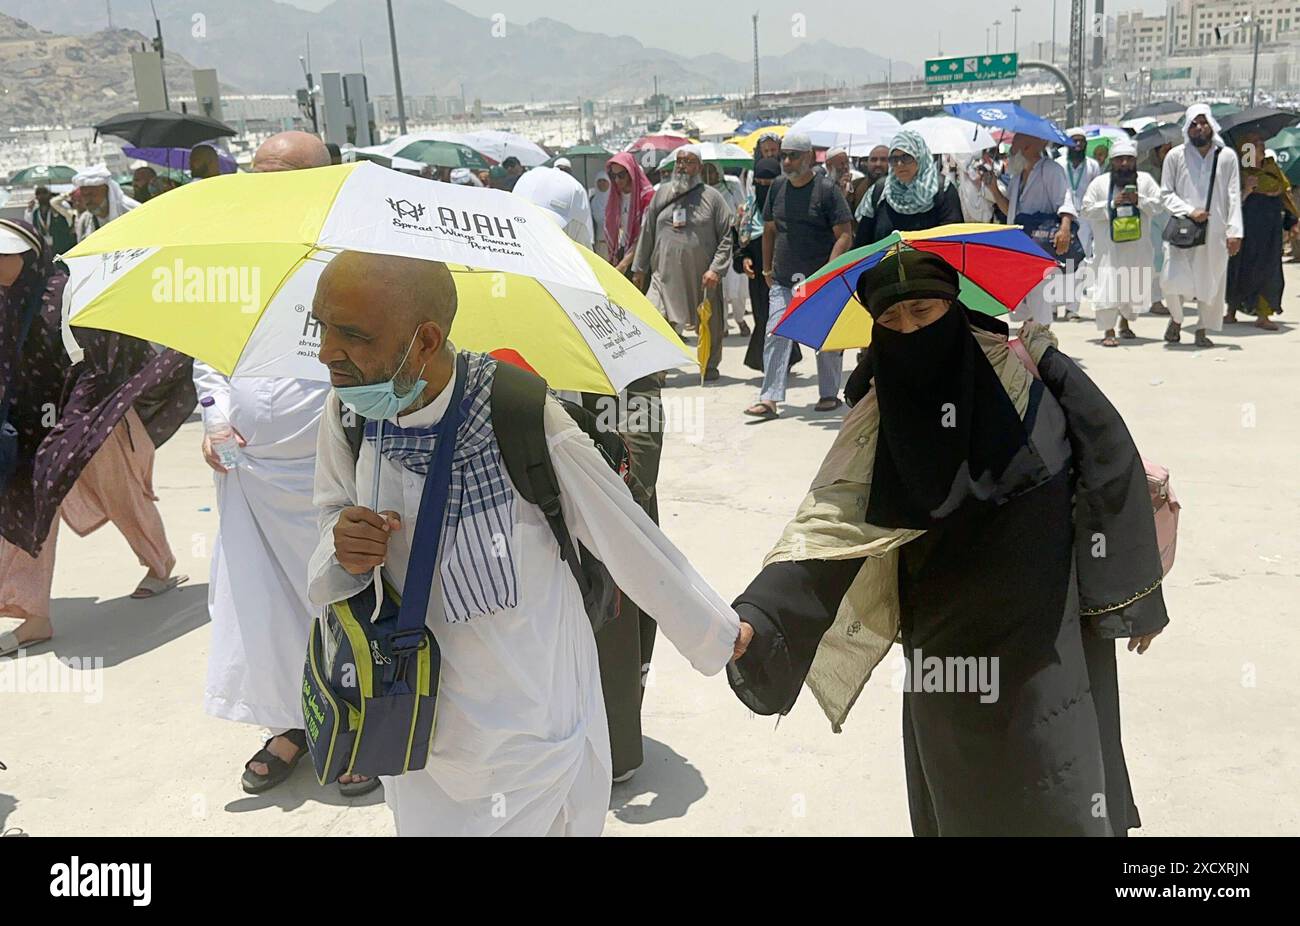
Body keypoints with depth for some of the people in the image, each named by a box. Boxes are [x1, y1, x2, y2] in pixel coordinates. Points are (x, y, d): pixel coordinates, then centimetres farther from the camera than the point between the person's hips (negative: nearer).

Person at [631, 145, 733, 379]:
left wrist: (716, 269, -12)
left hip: (702, 277, -1)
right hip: (665, 274, 1)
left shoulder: (712, 197, 1)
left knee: (710, 325, 12)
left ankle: (710, 366, 33)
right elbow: (647, 233, 15)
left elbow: (726, 237, -1)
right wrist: (639, 268, 14)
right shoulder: (662, 194, 9)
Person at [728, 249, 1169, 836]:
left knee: (1060, 797, 7)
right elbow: (830, 520, -13)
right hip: (948, 642, 1)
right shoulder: (882, 416, -5)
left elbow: (1109, 464, -2)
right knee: (960, 798, 11)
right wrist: (756, 616, -26)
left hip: (1048, 629, -1)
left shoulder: (1028, 369, -8)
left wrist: (1132, 594, 0)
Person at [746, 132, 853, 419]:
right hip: (783, 282, 4)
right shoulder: (777, 188, 8)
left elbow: (845, 235, -9)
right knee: (775, 336, -7)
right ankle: (769, 399, -7)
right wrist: (767, 269, 16)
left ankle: (829, 394, 21)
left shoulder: (827, 189, -7)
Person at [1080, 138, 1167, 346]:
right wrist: (1112, 204, -14)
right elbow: (1085, 211, -5)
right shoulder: (1099, 183, 0)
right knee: (1107, 284, -12)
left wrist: (1139, 200, -16)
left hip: (1137, 245, 3)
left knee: (1135, 286, 12)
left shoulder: (1145, 180, 5)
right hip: (1108, 246, -3)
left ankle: (1125, 323, 36)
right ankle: (1108, 331, -6)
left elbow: (1159, 204, 0)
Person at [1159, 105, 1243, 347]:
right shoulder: (1175, 155, 1)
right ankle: (1176, 320, 16)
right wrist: (1189, 211, -14)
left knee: (1211, 281, 5)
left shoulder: (1227, 156, 3)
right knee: (1172, 279, -12)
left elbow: (1234, 197, 2)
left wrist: (1234, 231, -6)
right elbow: (1166, 193, 2)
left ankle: (1202, 331, 18)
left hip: (1215, 231, 1)